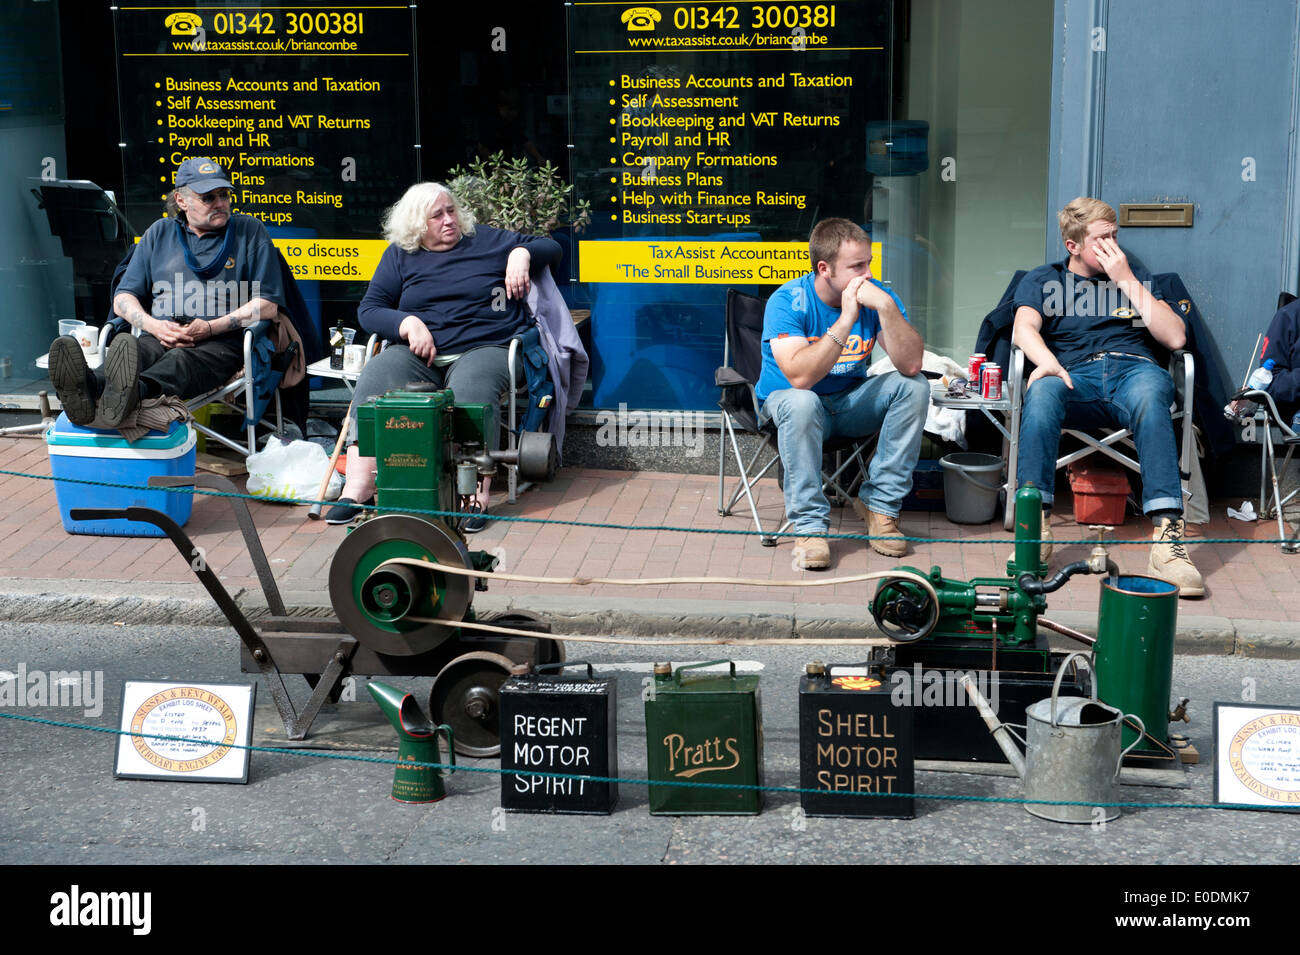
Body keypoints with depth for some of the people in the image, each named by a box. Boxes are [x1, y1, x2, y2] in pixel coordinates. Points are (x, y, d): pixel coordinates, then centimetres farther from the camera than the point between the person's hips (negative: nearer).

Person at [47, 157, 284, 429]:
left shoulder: (249, 231, 11)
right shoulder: (159, 233, 20)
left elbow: (267, 304, 3)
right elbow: (123, 299, 19)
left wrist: (212, 327, -10)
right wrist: (154, 326, -4)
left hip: (221, 342, -3)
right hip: (160, 337, 3)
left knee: (180, 361, -38)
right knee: (135, 350, -34)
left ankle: (129, 394, -71)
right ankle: (88, 390, -66)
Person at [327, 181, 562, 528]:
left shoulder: (485, 240, 15)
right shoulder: (400, 255, 17)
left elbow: (550, 248, 20)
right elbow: (369, 308, 11)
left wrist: (521, 254, -2)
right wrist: (408, 324, -8)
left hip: (485, 348, -2)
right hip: (419, 355, 2)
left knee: (471, 391, -37)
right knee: (376, 376, -28)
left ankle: (476, 493, -42)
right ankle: (358, 486, -33)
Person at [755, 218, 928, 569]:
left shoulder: (877, 296, -10)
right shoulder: (787, 301, -20)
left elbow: (910, 365, -21)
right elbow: (800, 376, -33)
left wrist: (887, 307, -32)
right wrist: (846, 319, -33)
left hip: (850, 402, 4)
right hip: (786, 400, -4)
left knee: (914, 386, -18)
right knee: (801, 403, -37)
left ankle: (879, 503, -13)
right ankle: (808, 524, -28)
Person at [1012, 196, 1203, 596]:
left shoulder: (1135, 277, 25)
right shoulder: (1042, 280, 22)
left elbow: (1175, 337, 11)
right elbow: (1024, 329, 1)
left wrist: (1127, 280, 6)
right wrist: (1047, 362, -23)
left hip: (1133, 370, 0)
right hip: (1076, 378, 0)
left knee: (1148, 392, -39)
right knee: (1042, 391, -38)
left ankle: (1168, 534, -50)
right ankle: (1034, 523, -43)